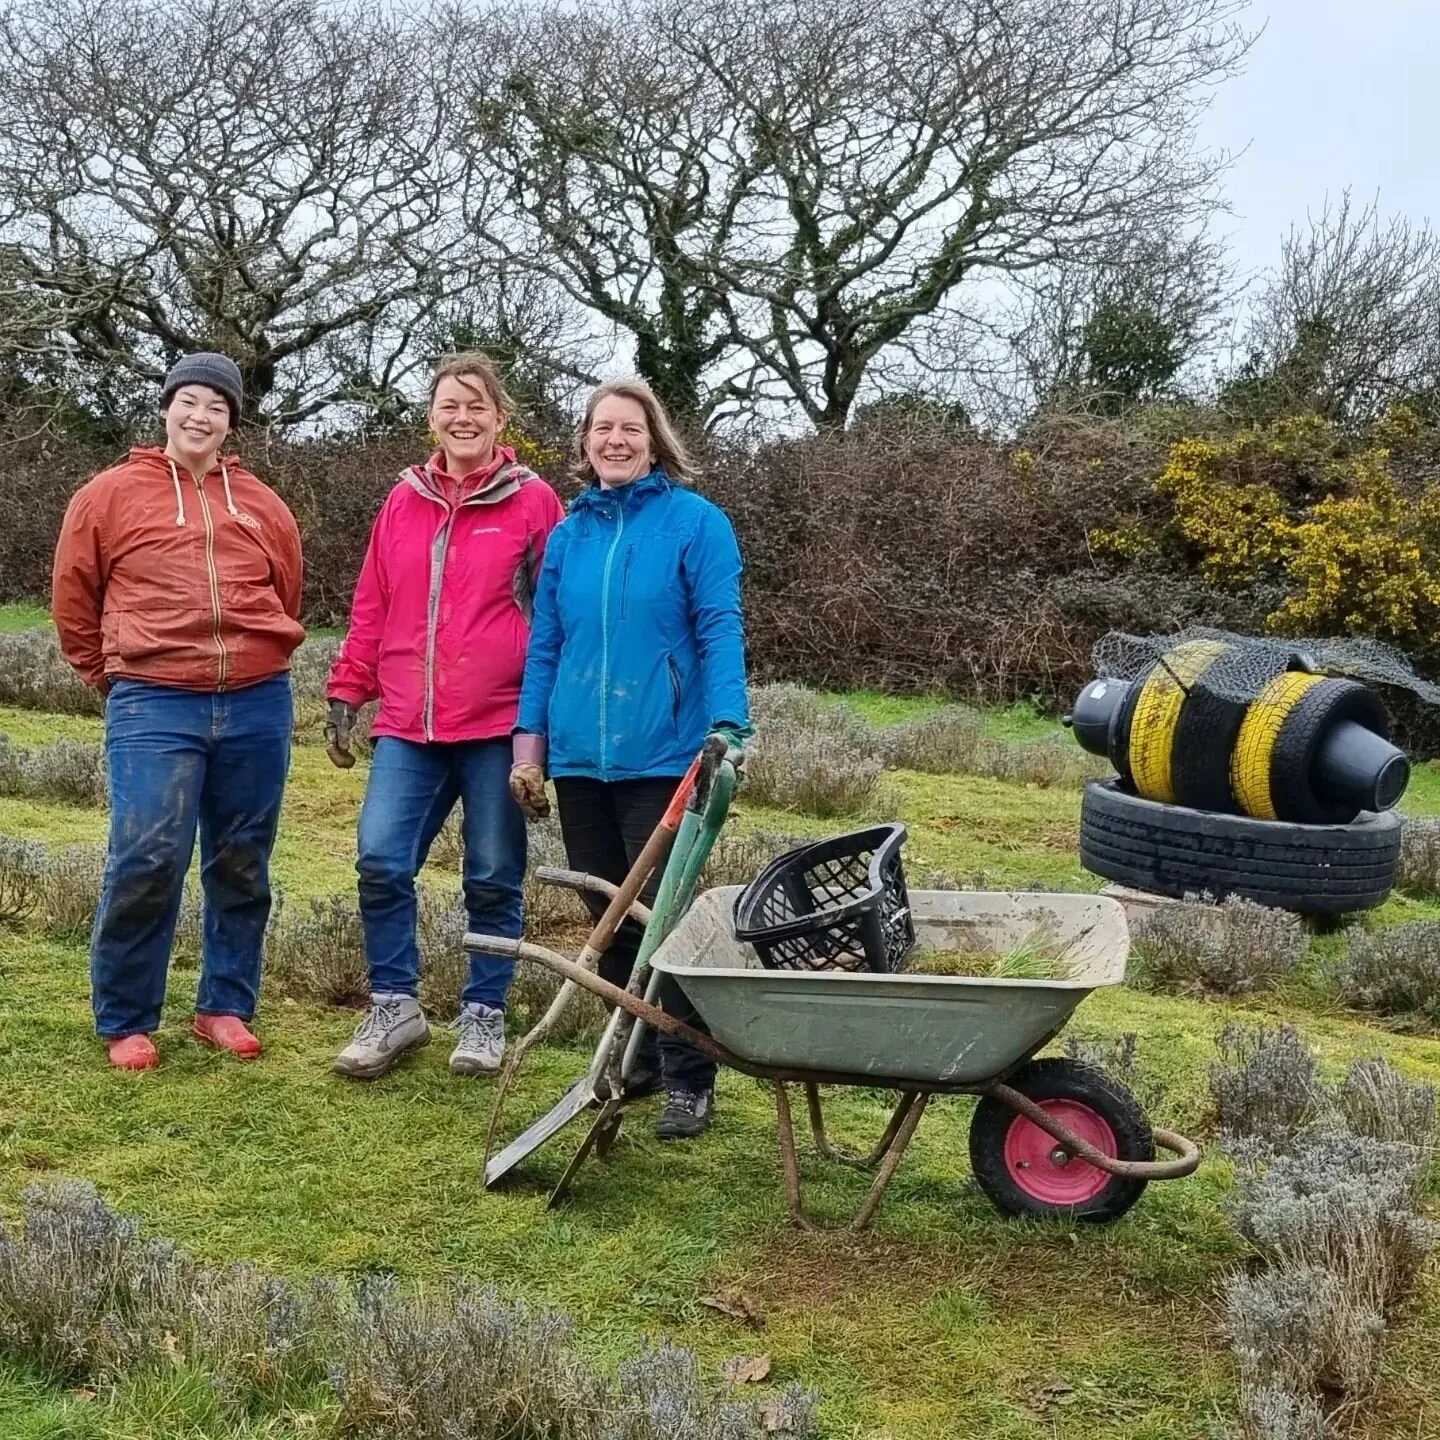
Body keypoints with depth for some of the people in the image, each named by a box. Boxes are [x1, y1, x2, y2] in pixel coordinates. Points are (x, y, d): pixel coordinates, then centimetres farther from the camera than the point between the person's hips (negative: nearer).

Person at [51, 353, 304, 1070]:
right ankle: (124, 1022, 7)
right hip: (154, 706, -3)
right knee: (147, 861, -10)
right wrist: (115, 678, 14)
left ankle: (226, 1006, 24)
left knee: (242, 865, 9)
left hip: (257, 704, 3)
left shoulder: (262, 505, 11)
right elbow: (73, 600, 10)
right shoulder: (110, 494, 4)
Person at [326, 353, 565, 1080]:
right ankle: (395, 1005, 13)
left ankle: (483, 1015, 21)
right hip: (408, 727, 3)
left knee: (494, 879, 5)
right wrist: (347, 691, 10)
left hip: (499, 728, -3)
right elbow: (371, 609, 14)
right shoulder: (403, 501, 10)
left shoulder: (533, 502, -1)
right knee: (381, 863, -5)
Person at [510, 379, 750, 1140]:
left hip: (661, 756, -5)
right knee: (609, 916, 13)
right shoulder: (569, 534, 10)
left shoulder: (695, 522, -4)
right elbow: (546, 644, 12)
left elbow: (720, 633, -10)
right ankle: (636, 1056, 28)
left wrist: (727, 727, -22)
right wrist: (528, 745, 7)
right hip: (579, 758, 5)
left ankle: (688, 1080, 10)